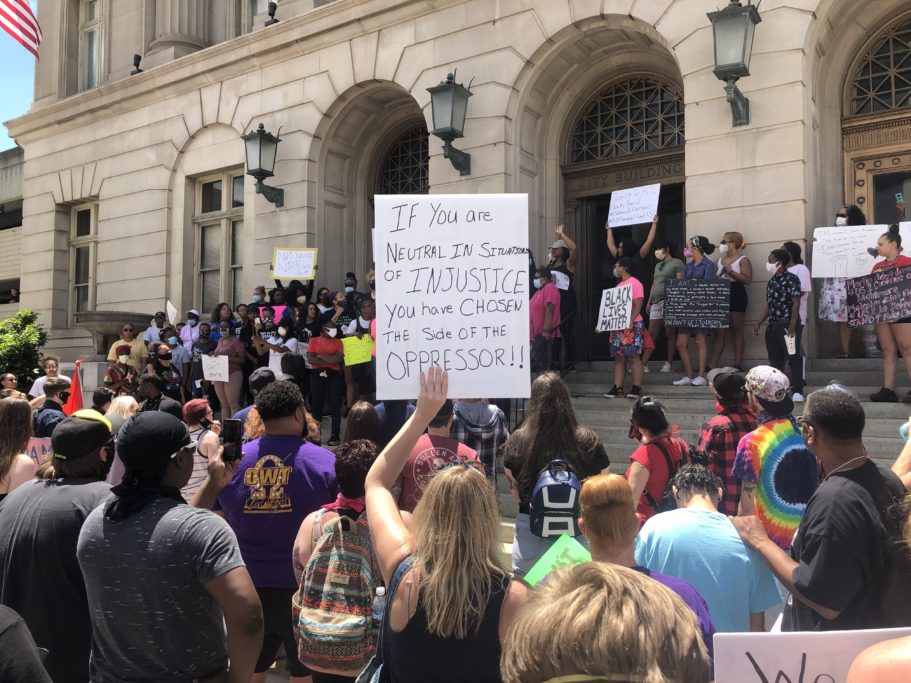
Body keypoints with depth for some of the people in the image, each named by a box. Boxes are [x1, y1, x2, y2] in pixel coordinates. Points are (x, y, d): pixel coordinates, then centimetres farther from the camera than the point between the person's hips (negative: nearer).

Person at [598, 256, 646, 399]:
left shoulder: (635, 284, -6)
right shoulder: (619, 285, 20)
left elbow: (637, 306, -15)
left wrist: (630, 320, -30)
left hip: (632, 326, -8)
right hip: (617, 326, 8)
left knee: (634, 357, -6)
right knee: (618, 358, 6)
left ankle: (636, 388, -3)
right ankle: (617, 388, 7)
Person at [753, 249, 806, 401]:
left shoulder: (791, 279, -8)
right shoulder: (771, 281, 14)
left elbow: (796, 303, -13)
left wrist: (792, 326, -19)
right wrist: (759, 324, 17)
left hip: (788, 325, -8)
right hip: (773, 326, 8)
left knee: (793, 358, -4)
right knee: (775, 359, 11)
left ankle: (797, 391, -1)